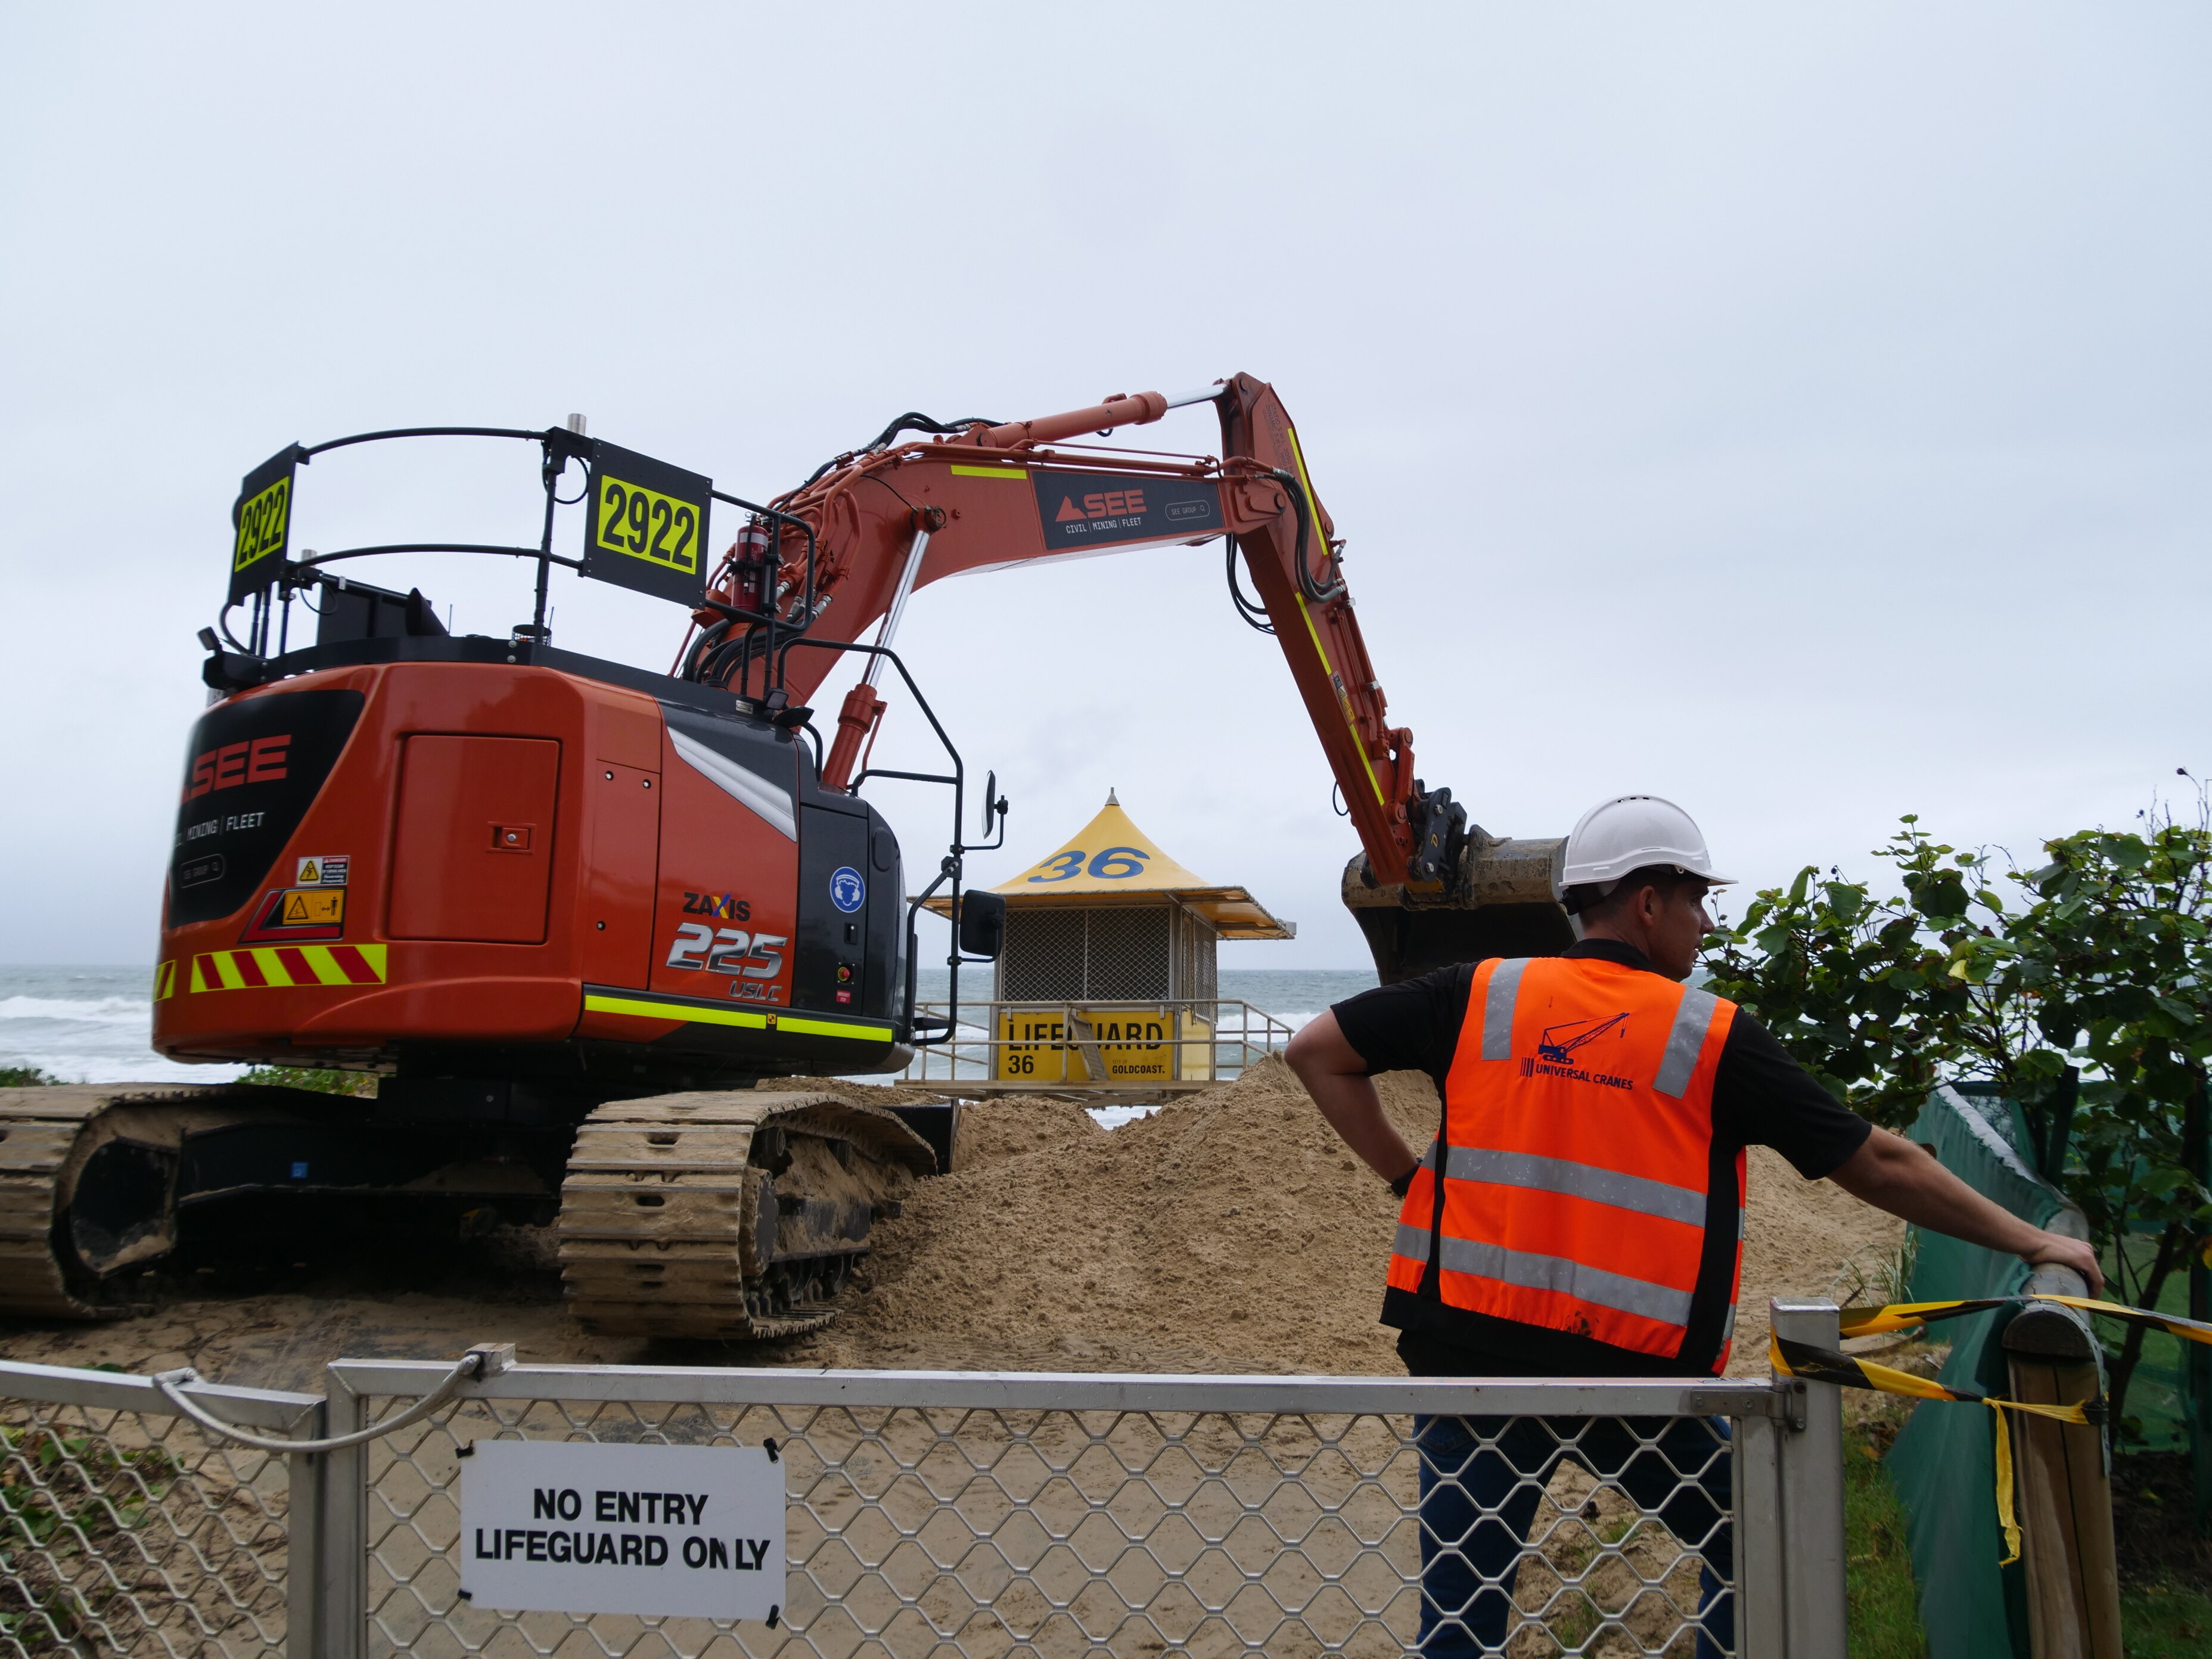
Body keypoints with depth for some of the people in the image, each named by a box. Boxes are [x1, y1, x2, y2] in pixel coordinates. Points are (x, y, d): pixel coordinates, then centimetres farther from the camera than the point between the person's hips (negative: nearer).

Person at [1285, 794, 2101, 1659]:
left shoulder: (1480, 995, 3)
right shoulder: (1715, 1038, -1)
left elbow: (1316, 1050, 4)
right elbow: (1879, 1165, 4)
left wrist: (1403, 1169, 7)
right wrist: (2030, 1240, 14)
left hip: (1469, 1345, 2)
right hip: (1635, 1365, -1)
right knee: (1749, 1554, 24)